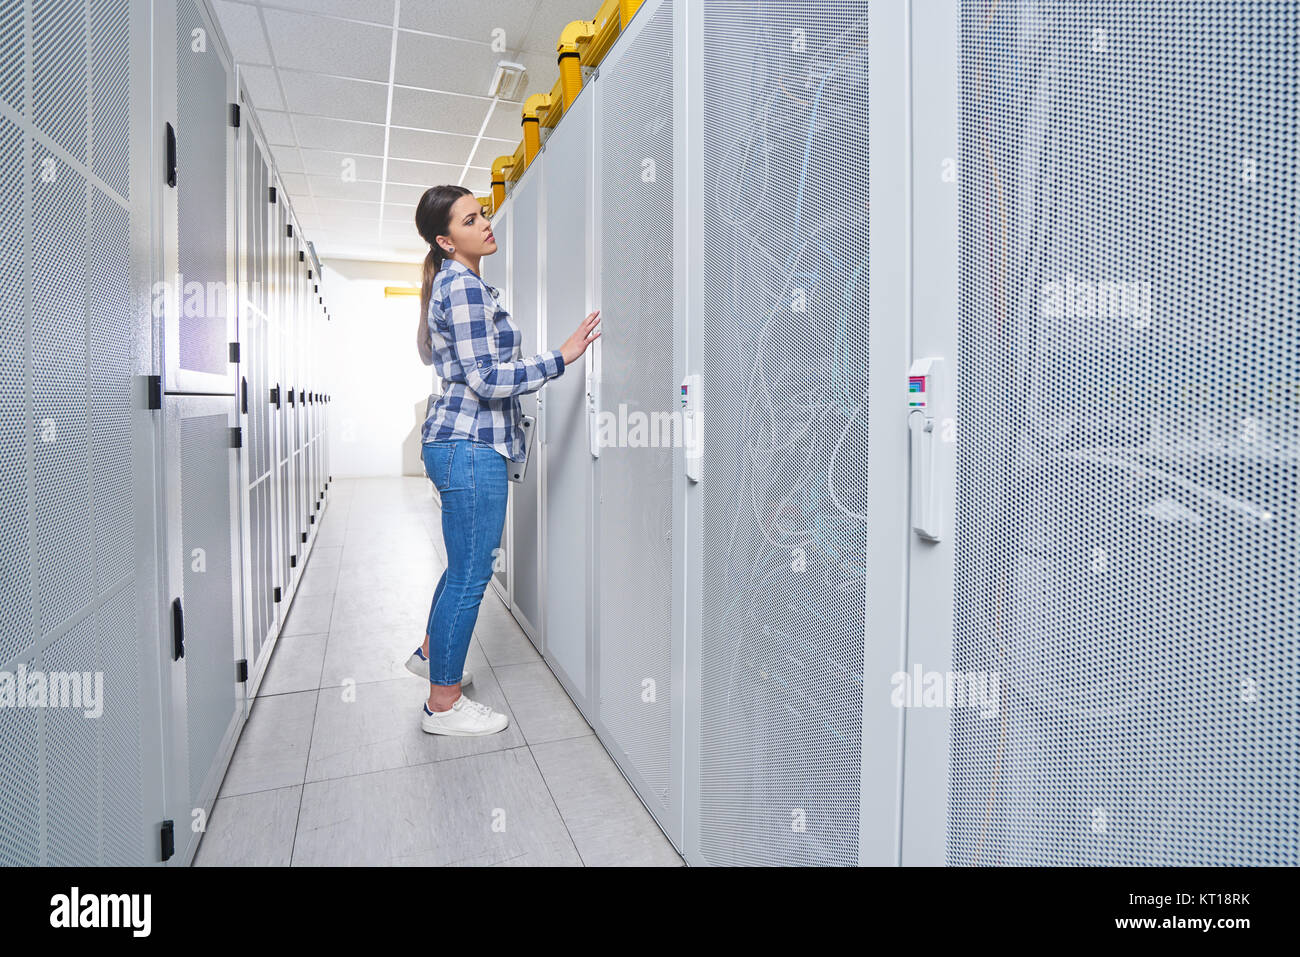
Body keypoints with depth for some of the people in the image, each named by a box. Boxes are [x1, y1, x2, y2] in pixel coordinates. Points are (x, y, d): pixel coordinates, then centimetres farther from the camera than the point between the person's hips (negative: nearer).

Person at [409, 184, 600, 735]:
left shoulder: (455, 282, 19)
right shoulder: (463, 285, -14)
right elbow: (486, 379, -20)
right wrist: (561, 357, -19)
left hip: (460, 440, 11)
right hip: (470, 445, -11)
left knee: (466, 564, 22)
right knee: (470, 573, -2)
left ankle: (431, 653, 41)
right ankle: (443, 704, 13)